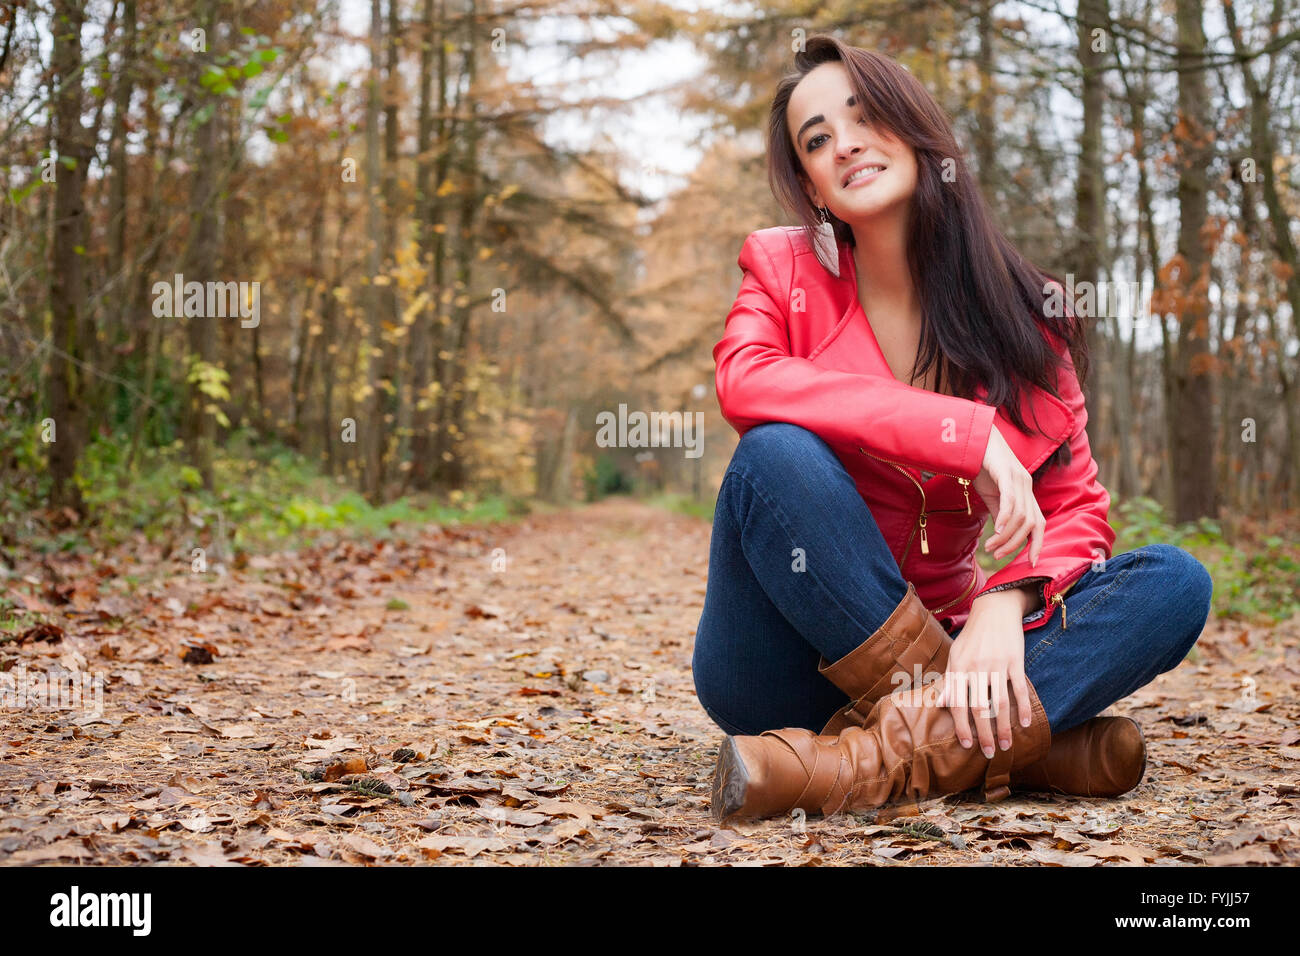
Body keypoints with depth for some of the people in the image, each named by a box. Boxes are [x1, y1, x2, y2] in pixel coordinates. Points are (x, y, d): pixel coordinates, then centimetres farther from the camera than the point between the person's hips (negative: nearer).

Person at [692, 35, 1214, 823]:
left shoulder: (1021, 315, 3)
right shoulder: (786, 272, -1)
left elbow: (1078, 508, -1)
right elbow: (743, 381, -24)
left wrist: (1005, 607, -24)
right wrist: (966, 431, -28)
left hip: (942, 639, 3)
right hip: (780, 682, -2)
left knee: (1175, 583, -17)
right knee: (778, 454, -30)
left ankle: (886, 758, -32)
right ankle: (1002, 739, -27)